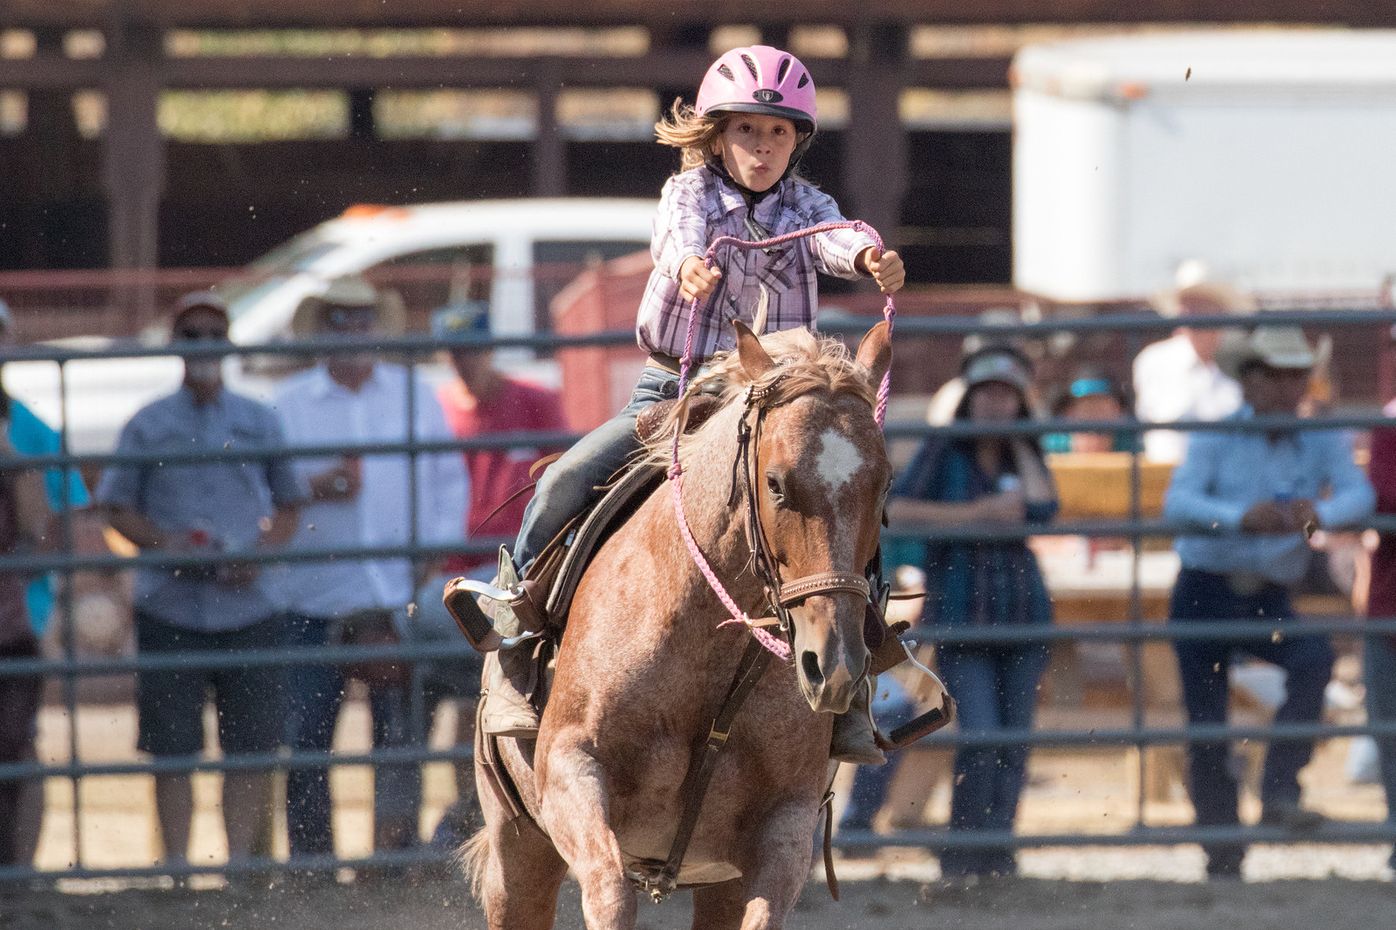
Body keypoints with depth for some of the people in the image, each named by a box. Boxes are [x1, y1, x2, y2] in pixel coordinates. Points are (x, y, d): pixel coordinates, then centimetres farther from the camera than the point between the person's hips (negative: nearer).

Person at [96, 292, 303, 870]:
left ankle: (240, 866, 6)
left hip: (246, 604, 1)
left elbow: (289, 503, 14)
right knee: (171, 748, -2)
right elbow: (116, 506, 7)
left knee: (250, 745, -1)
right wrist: (163, 542, -11)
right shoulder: (147, 426, 6)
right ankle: (176, 869, 3)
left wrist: (261, 553, -5)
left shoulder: (259, 422, 10)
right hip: (169, 608, -1)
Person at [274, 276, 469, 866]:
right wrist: (312, 489, -15)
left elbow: (450, 477, 14)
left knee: (400, 732, 0)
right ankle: (310, 856, 4)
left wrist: (438, 543, 1)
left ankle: (397, 850, 6)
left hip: (399, 592, 1)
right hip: (313, 597, -1)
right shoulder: (289, 403, 7)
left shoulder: (414, 394, 13)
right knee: (306, 734, -3)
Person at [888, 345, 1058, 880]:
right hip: (961, 616, -4)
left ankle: (998, 852, 15)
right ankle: (961, 855, -5)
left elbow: (1042, 508, -9)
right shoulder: (942, 453, 1)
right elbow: (895, 511, -13)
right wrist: (977, 512, -15)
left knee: (1014, 742, 4)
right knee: (980, 737, -15)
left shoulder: (1023, 458, 11)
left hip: (1023, 613, 4)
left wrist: (1020, 445, -1)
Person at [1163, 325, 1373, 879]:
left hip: (1267, 600, 2)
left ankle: (1279, 790, -26)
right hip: (1204, 592, -2)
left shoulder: (1322, 442, 1)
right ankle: (1223, 860, 8)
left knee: (1314, 658, -29)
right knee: (1207, 728, -2)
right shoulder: (1216, 440, -5)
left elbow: (1359, 494, -14)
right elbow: (1177, 501, -20)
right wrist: (1242, 518, -38)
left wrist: (1319, 513, -37)